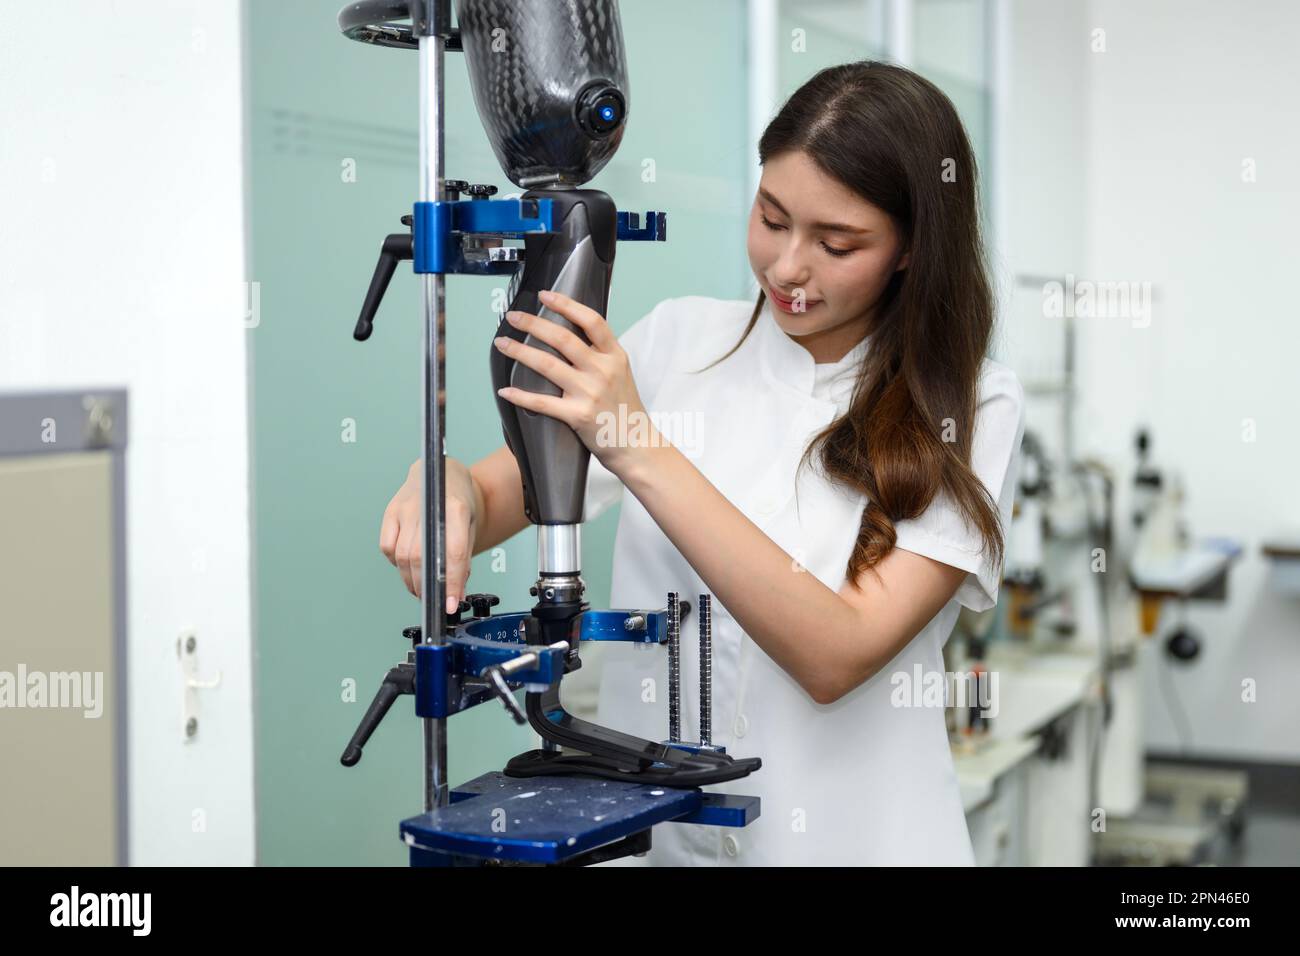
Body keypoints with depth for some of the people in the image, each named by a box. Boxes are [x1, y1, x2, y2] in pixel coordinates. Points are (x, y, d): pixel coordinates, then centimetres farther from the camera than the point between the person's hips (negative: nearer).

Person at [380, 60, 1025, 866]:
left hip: (847, 836, -3)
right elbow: (501, 497, 2)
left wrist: (638, 450, -22)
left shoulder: (970, 407, -6)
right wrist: (449, 489, -20)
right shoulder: (683, 339, 4)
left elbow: (836, 656, -16)